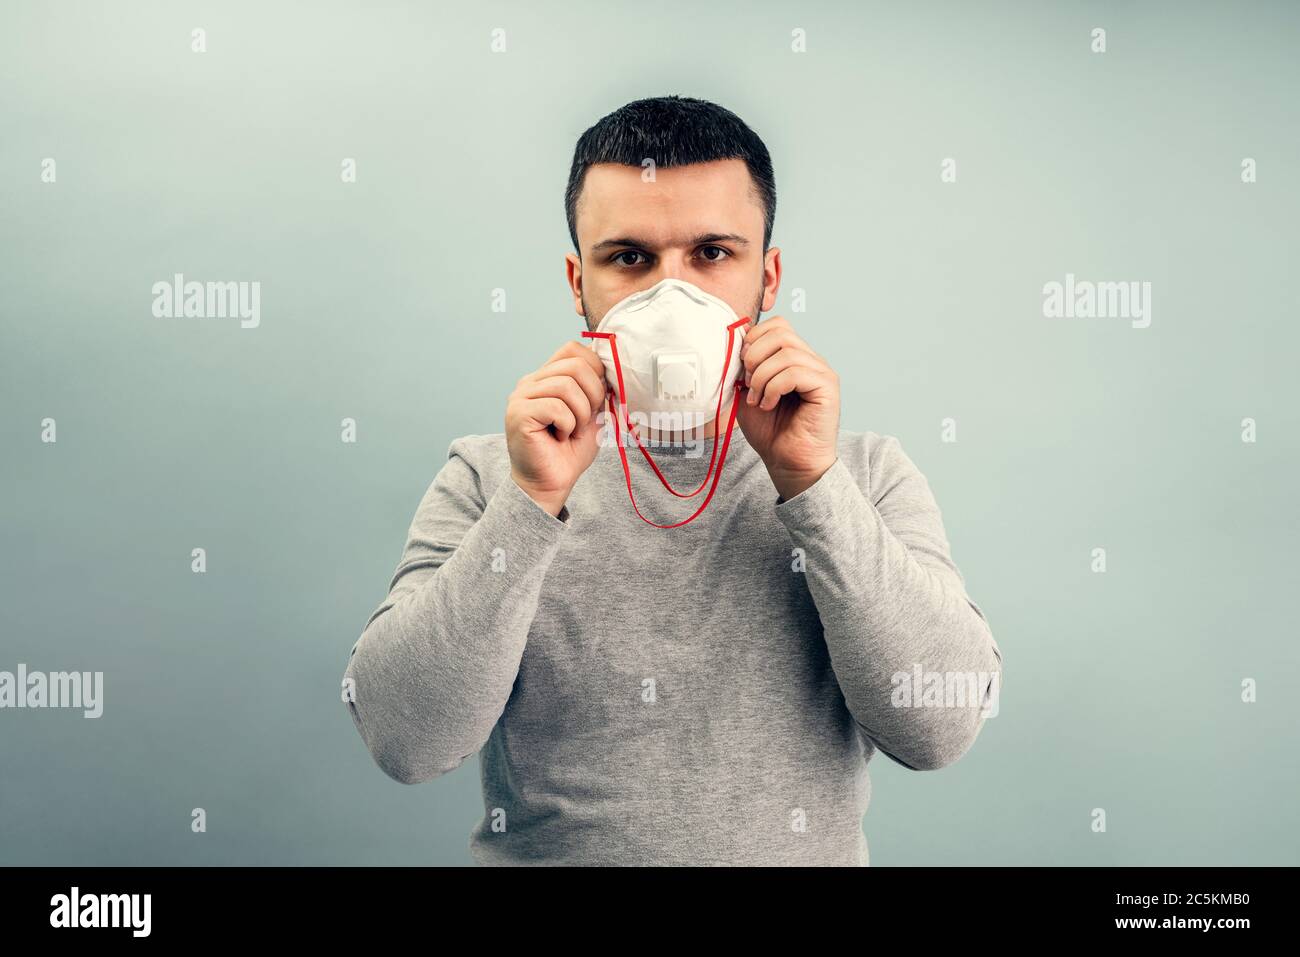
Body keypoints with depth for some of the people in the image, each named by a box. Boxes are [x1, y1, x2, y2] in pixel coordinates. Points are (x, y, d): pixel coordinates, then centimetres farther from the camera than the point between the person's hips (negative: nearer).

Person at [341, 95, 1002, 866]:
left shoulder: (870, 477, 1)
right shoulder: (485, 479, -1)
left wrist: (815, 483, -16)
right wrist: (531, 500, -18)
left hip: (807, 850, 1)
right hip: (537, 851, 0)